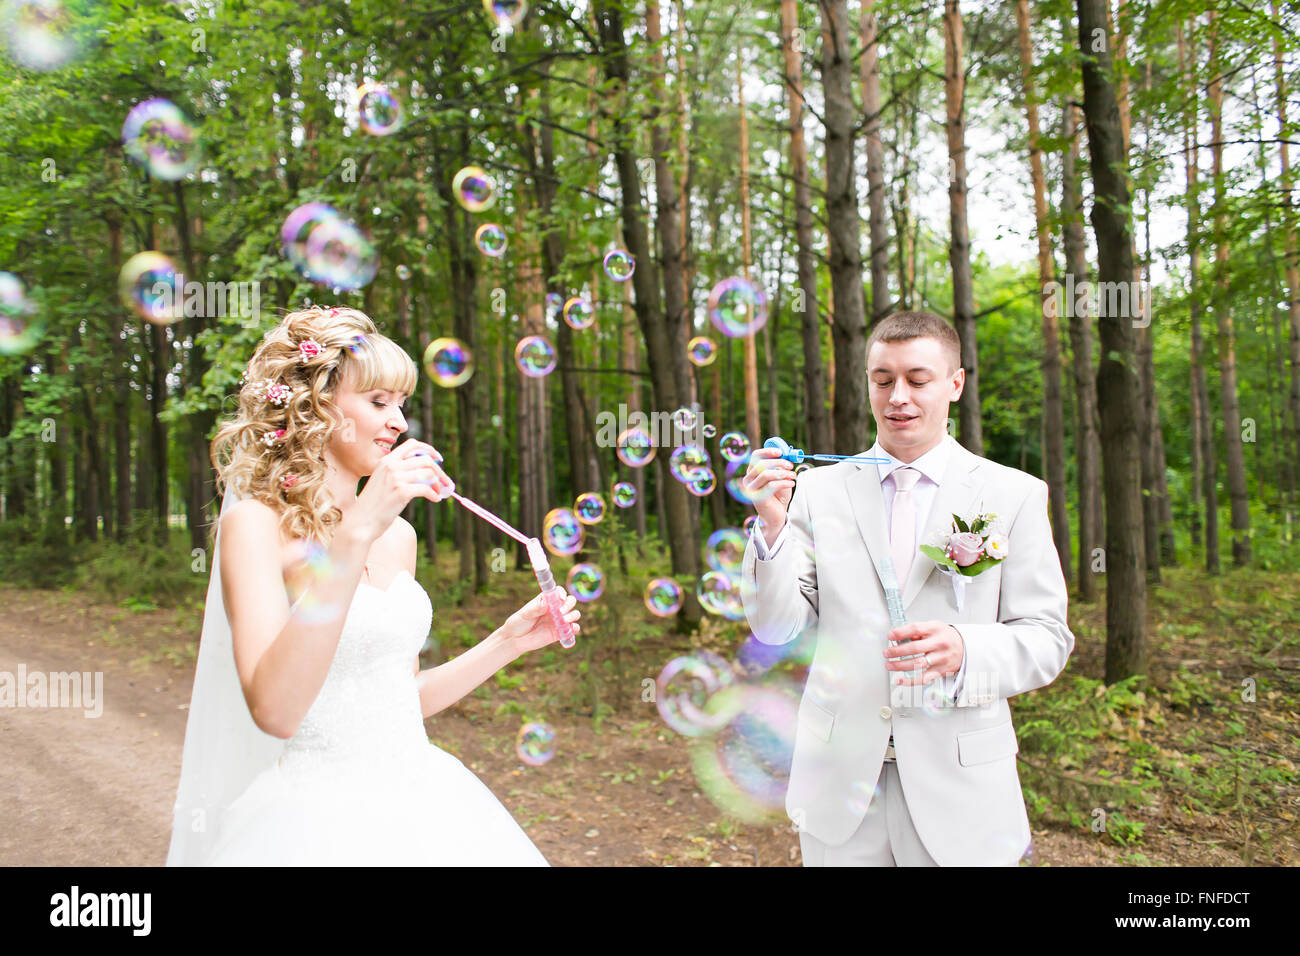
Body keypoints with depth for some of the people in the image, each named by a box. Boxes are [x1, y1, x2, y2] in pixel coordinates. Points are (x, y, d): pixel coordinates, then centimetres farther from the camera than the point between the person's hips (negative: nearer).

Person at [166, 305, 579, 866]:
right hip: (318, 818, -6)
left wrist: (509, 641, 5)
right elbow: (274, 710, -27)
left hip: (418, 803, 6)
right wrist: (355, 530, -29)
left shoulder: (397, 535, 7)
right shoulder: (257, 524, -12)